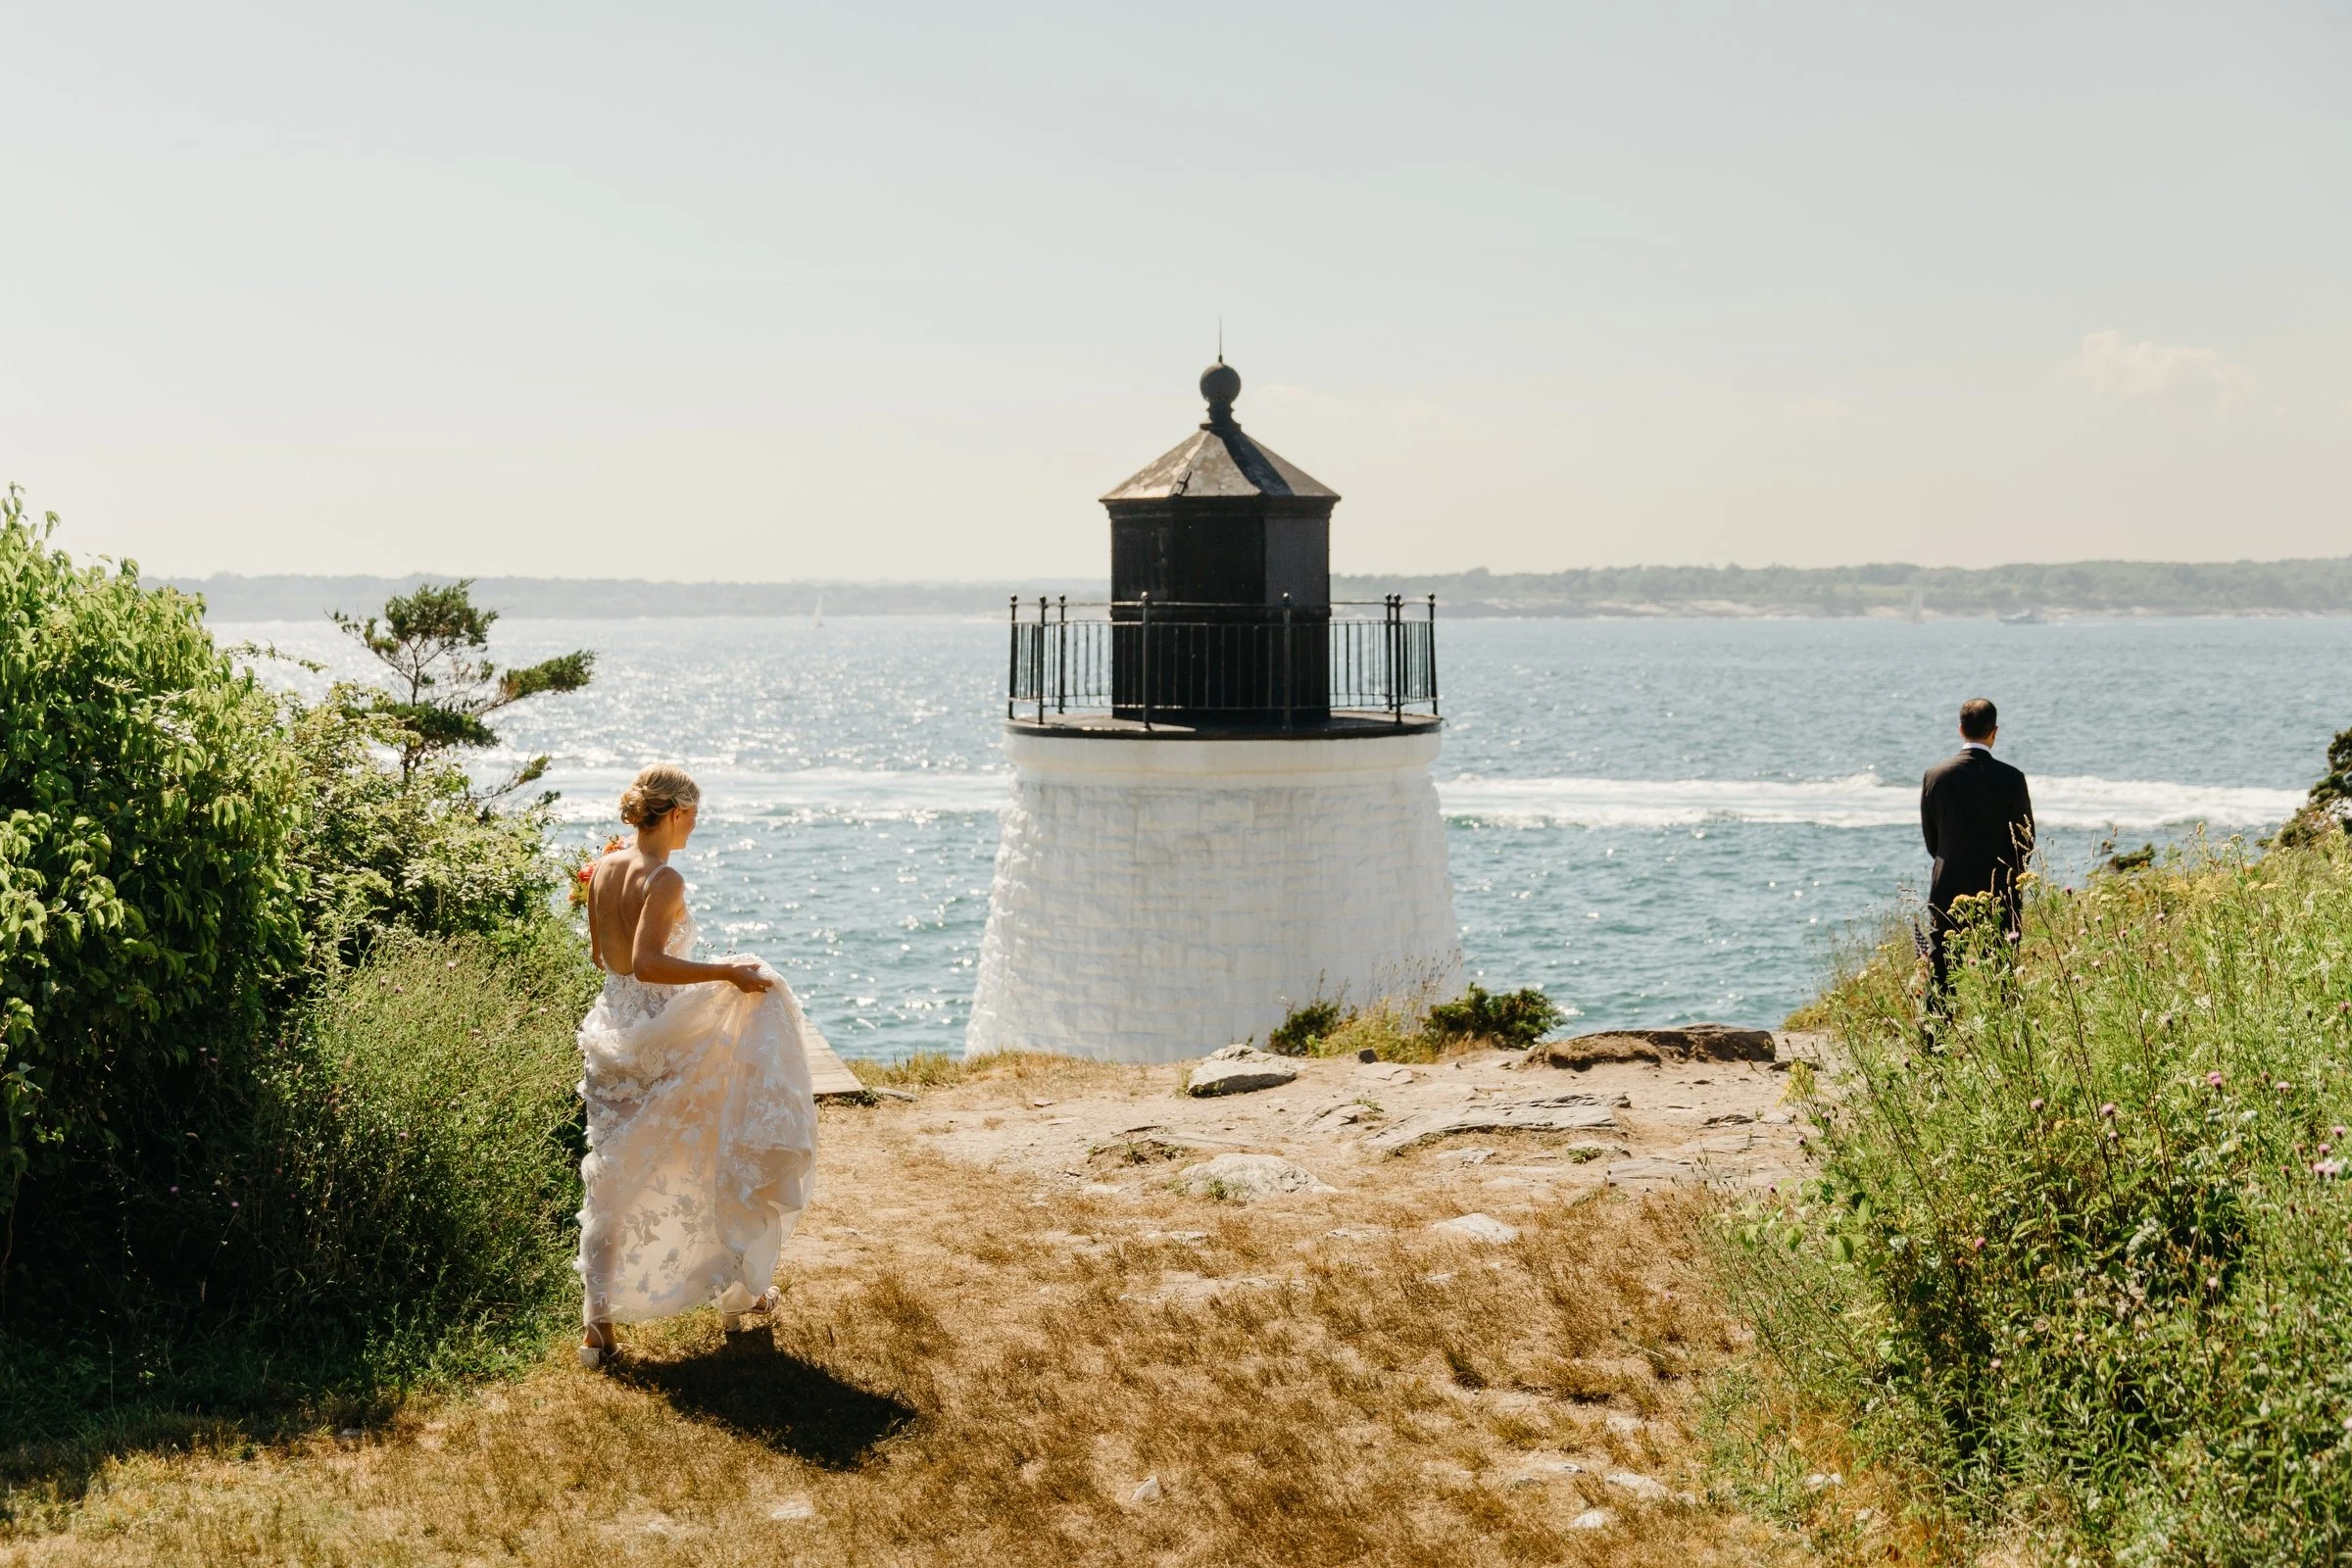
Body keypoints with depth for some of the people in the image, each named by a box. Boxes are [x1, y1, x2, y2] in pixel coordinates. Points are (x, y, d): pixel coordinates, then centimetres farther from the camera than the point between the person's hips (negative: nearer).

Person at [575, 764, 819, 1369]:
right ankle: (739, 1292, 30)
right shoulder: (665, 881, -20)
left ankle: (598, 1326, 6)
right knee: (709, 1170, 16)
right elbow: (646, 963, -31)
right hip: (663, 1044, -6)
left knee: (610, 1184, 9)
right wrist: (726, 973, -27)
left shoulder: (602, 870, 2)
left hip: (610, 1038, 6)